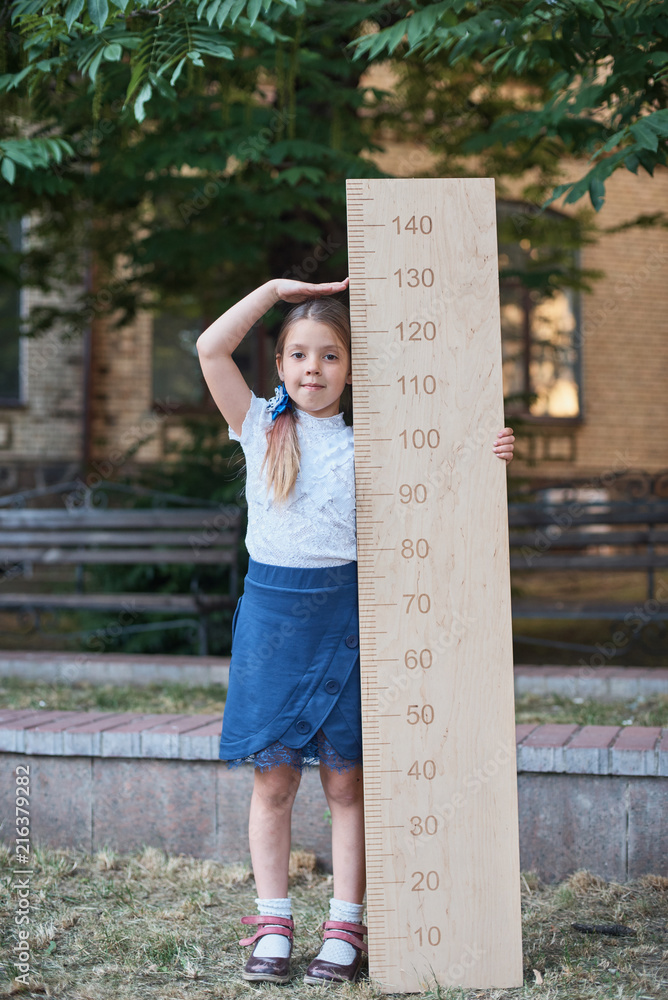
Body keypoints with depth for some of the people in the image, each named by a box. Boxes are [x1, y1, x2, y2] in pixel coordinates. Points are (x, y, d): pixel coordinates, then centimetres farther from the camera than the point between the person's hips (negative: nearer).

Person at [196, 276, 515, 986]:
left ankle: (344, 929, 11)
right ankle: (272, 927, 11)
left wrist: (485, 457, -11)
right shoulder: (260, 424, 5)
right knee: (272, 779, 3)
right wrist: (279, 288, -2)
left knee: (345, 780, 4)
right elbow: (211, 349, -5)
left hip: (343, 608, 0)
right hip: (271, 605, 0)